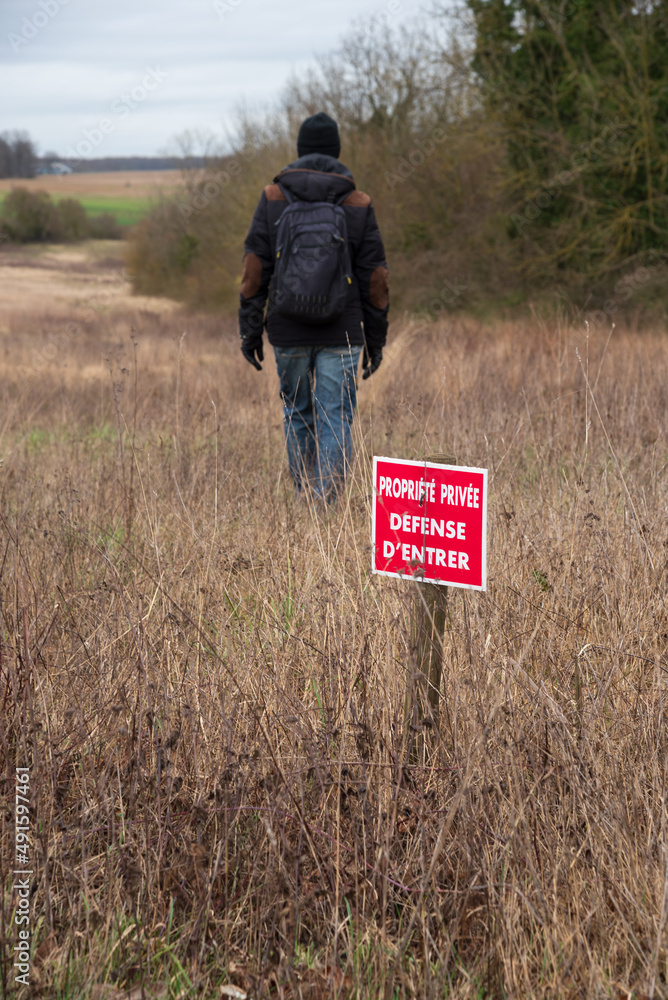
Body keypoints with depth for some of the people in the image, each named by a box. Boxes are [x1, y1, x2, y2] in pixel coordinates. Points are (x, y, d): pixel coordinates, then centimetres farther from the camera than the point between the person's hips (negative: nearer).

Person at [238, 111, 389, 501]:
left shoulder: (273, 198, 1)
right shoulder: (358, 205, -1)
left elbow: (254, 272, -1)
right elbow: (375, 279, 1)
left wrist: (251, 332, 5)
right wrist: (376, 340, 9)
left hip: (288, 333, 2)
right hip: (341, 336, -1)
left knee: (297, 414, 18)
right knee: (336, 421, 1)